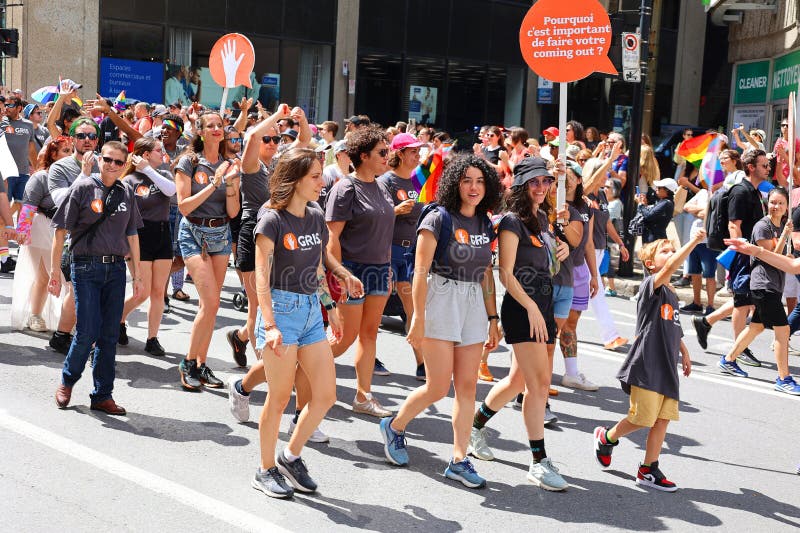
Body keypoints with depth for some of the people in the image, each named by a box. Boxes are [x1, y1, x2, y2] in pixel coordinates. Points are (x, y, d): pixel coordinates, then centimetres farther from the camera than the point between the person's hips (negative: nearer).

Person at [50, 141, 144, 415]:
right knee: (87, 331, -7)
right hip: (86, 267, -4)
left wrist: (137, 274, 13)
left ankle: (102, 395, 15)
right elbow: (60, 230, -3)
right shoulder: (83, 187, -4)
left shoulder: (126, 193, 9)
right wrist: (55, 272, -6)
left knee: (110, 335, 5)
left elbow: (131, 235, 16)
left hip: (116, 268, 4)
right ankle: (66, 382, 19)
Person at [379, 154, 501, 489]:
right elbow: (420, 272, -11)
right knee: (439, 388, -5)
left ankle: (459, 461, 11)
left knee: (467, 386, 4)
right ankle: (394, 426, 22)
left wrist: (493, 318, 12)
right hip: (441, 302, -6)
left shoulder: (485, 224, 11)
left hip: (473, 306, 6)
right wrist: (418, 318, -16)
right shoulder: (439, 219, -8)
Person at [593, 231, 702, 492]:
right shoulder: (651, 285, -8)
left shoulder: (672, 295, 18)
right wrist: (694, 241, -29)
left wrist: (684, 352, 23)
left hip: (667, 369, 8)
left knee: (663, 419, 4)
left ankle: (649, 470, 13)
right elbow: (670, 267, -27)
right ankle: (606, 438, 23)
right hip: (646, 367, -8)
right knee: (642, 418, -4)